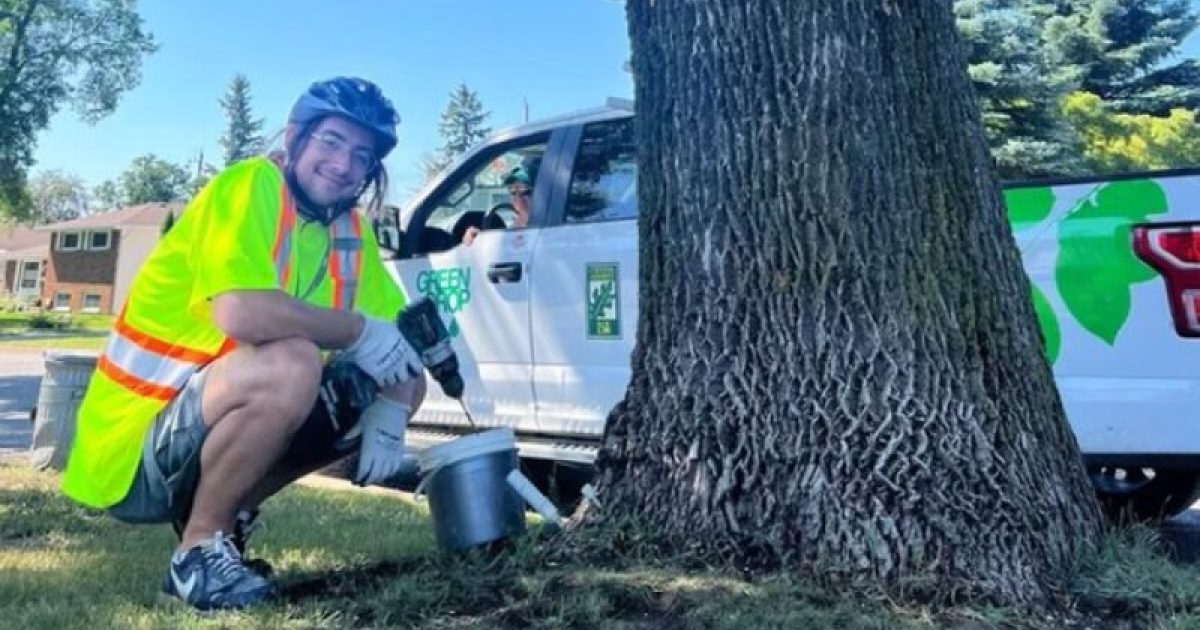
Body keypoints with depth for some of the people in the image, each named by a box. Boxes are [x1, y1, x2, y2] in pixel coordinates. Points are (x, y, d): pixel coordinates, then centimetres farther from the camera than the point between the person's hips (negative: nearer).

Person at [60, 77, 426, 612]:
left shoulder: (351, 232, 5)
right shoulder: (253, 185, -17)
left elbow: (399, 338, 6)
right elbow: (240, 312, -33)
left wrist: (389, 409, -13)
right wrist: (360, 332, -20)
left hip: (218, 424, 8)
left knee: (405, 383, 5)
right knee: (291, 362, -34)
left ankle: (231, 509, 9)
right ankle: (200, 546, -11)